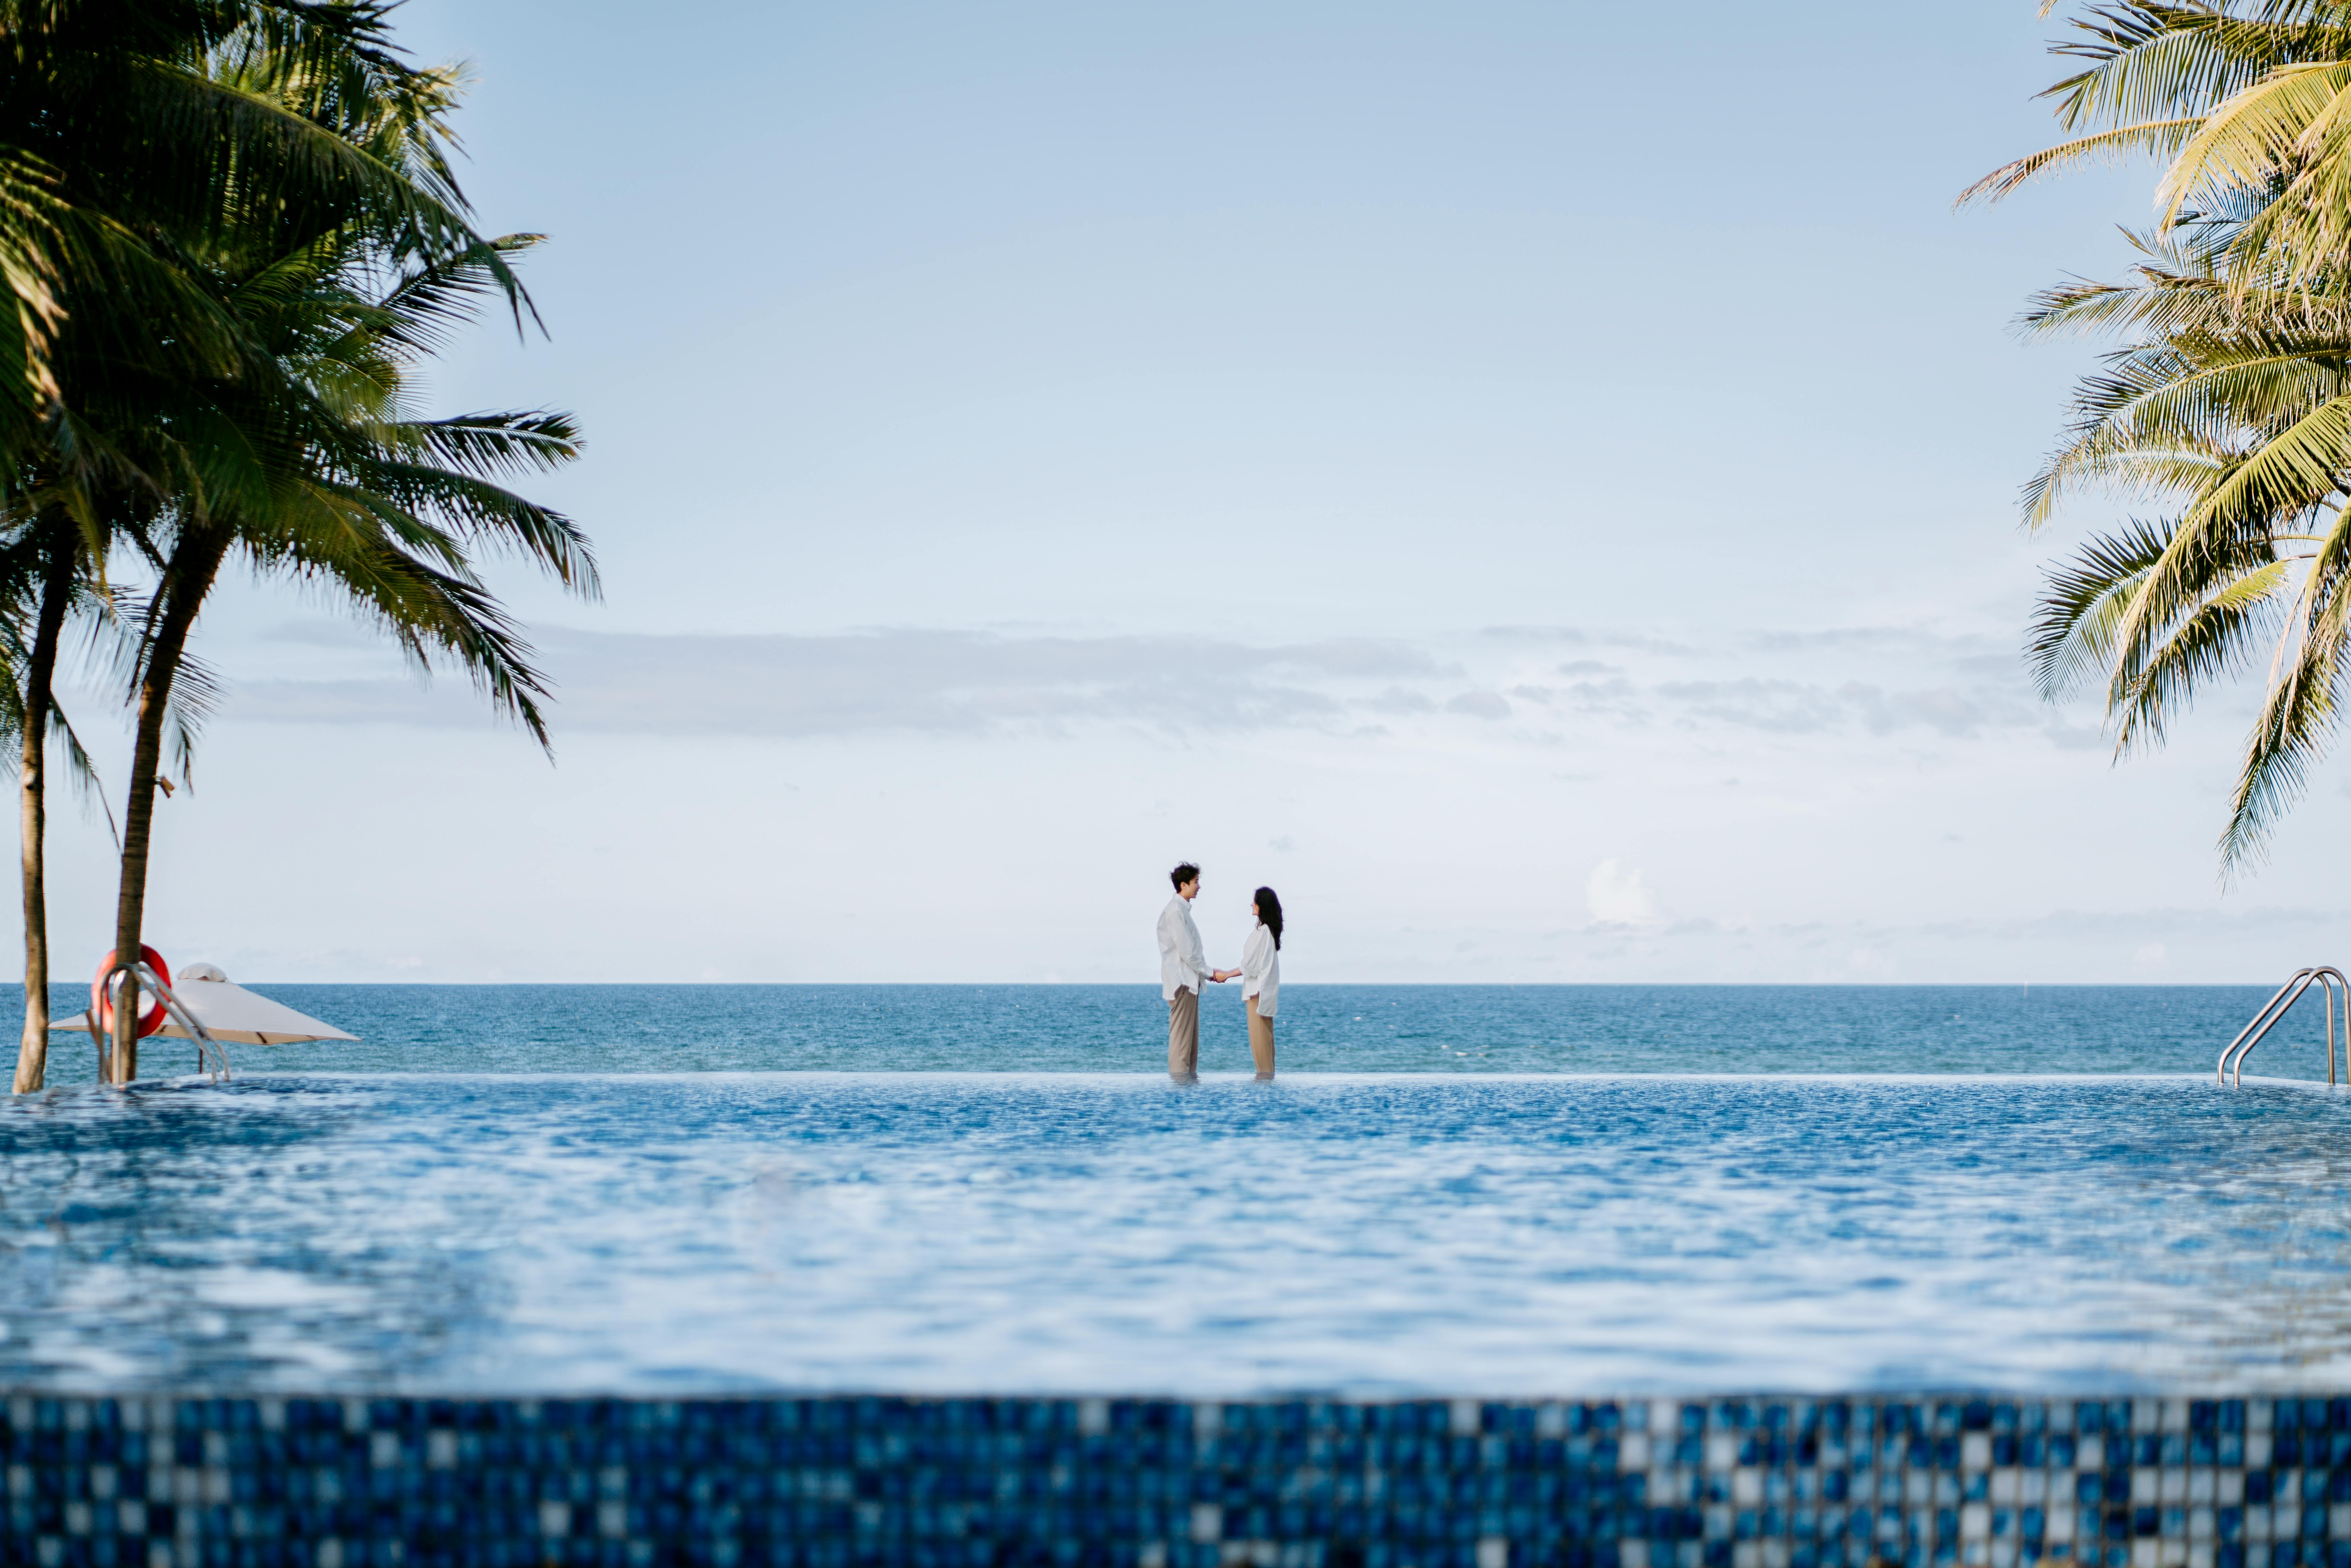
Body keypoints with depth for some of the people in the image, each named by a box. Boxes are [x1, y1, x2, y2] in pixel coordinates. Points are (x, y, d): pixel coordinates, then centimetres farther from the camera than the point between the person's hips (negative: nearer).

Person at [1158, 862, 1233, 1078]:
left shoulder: (1183, 909, 17)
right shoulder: (1175, 911, -14)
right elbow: (1187, 952, -17)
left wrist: (1210, 972, 10)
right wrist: (1211, 974, -10)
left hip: (1190, 981, 10)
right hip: (1181, 981, -10)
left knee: (1191, 1035, 10)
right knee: (1181, 1035, -9)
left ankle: (1190, 1076, 12)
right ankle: (1179, 1077, -9)